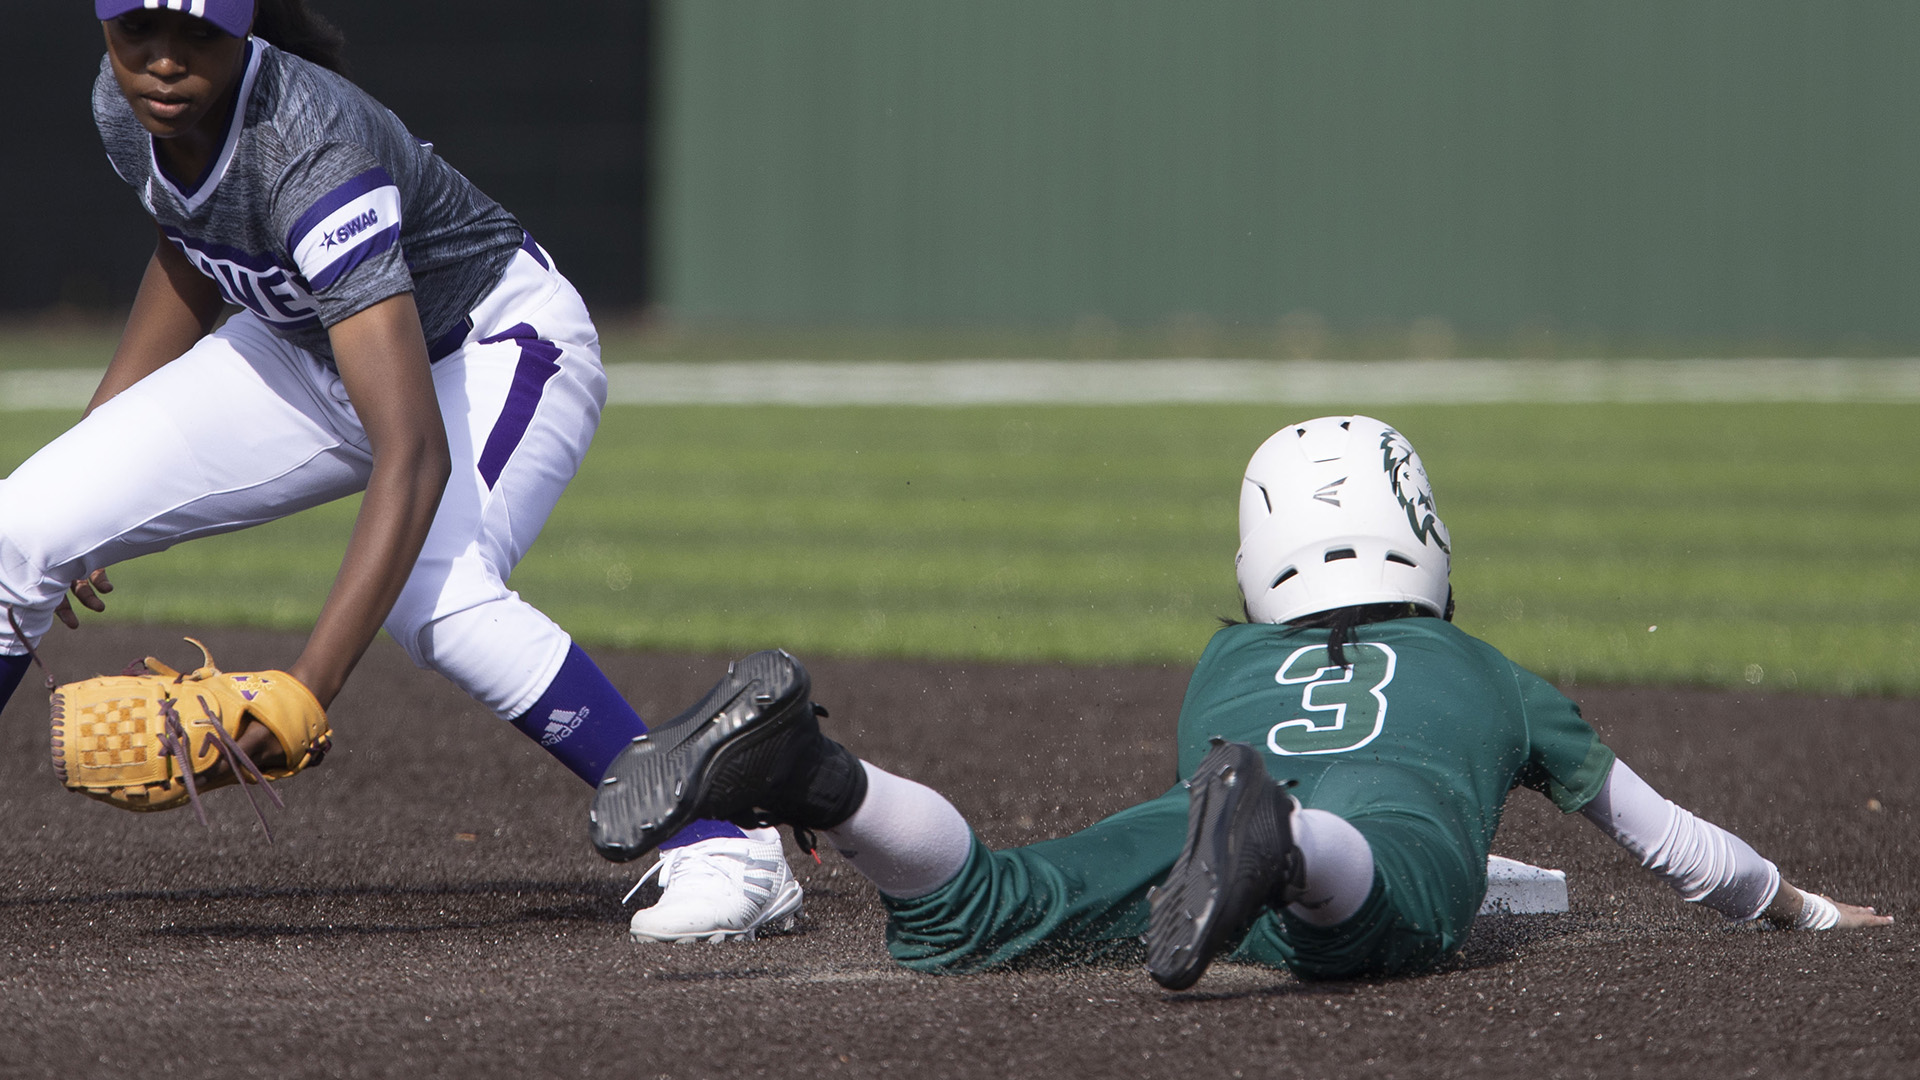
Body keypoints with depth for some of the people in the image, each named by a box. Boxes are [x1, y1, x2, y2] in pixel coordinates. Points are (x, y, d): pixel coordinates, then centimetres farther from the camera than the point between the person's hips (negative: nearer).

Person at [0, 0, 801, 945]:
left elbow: (415, 456, -45)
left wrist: (308, 687, -53)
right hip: (304, 354, 7)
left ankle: (724, 850, -27)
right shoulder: (124, 106, -17)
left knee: (433, 594, -36)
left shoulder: (310, 156, -39)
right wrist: (95, 450, 13)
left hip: (497, 345, -7)